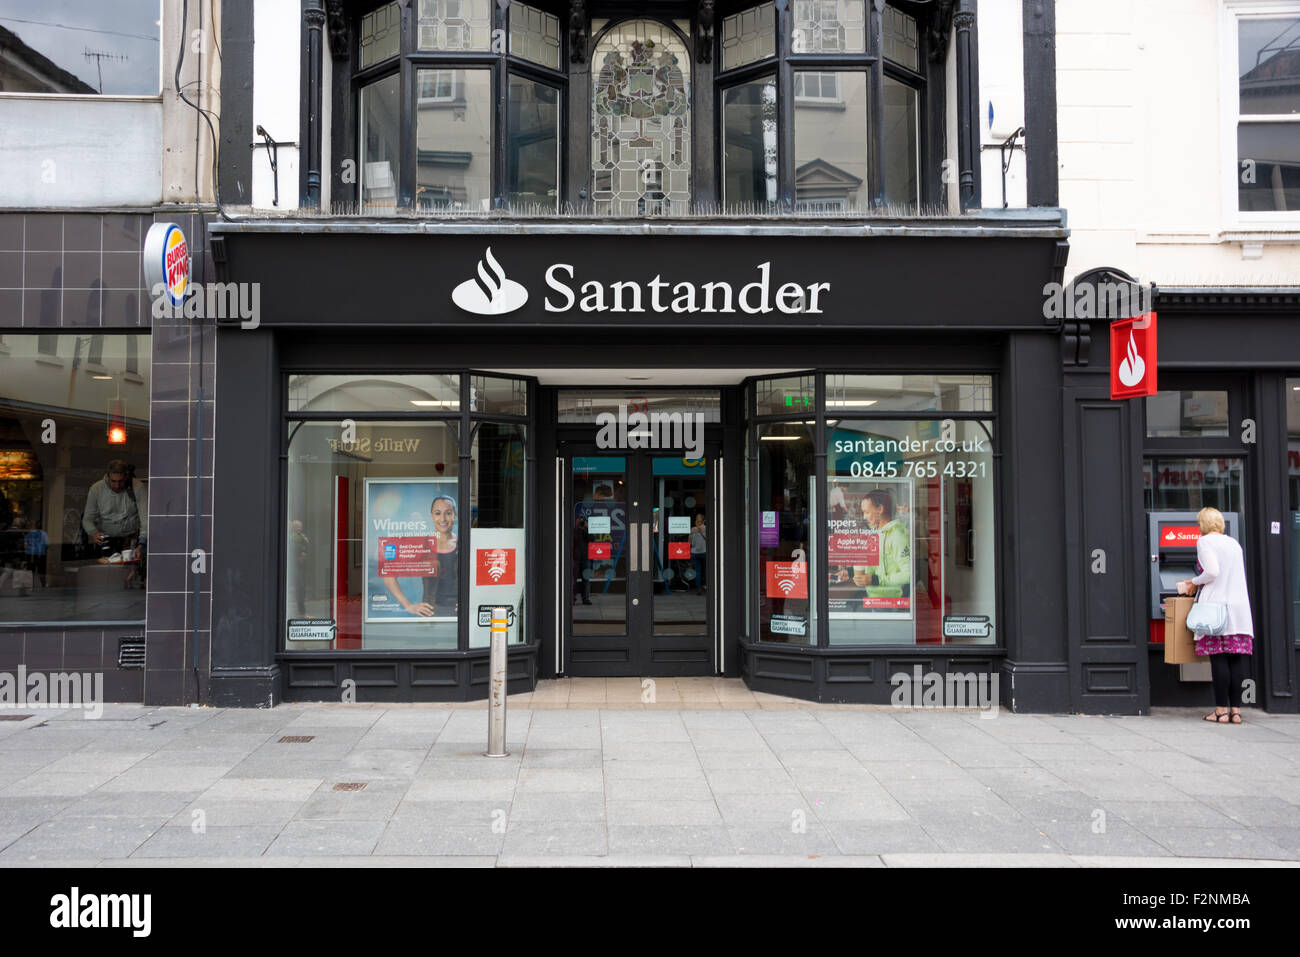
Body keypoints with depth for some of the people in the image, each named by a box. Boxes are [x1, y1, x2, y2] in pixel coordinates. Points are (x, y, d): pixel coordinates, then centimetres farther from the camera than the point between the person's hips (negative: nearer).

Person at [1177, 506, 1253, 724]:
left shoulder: (1205, 541, -2)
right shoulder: (1234, 544, 19)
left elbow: (1212, 572, -14)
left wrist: (1193, 583, 2)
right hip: (1239, 606, 6)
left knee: (1218, 658, -4)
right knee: (1237, 658, 3)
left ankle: (1221, 710, -2)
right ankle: (1235, 710, 4)